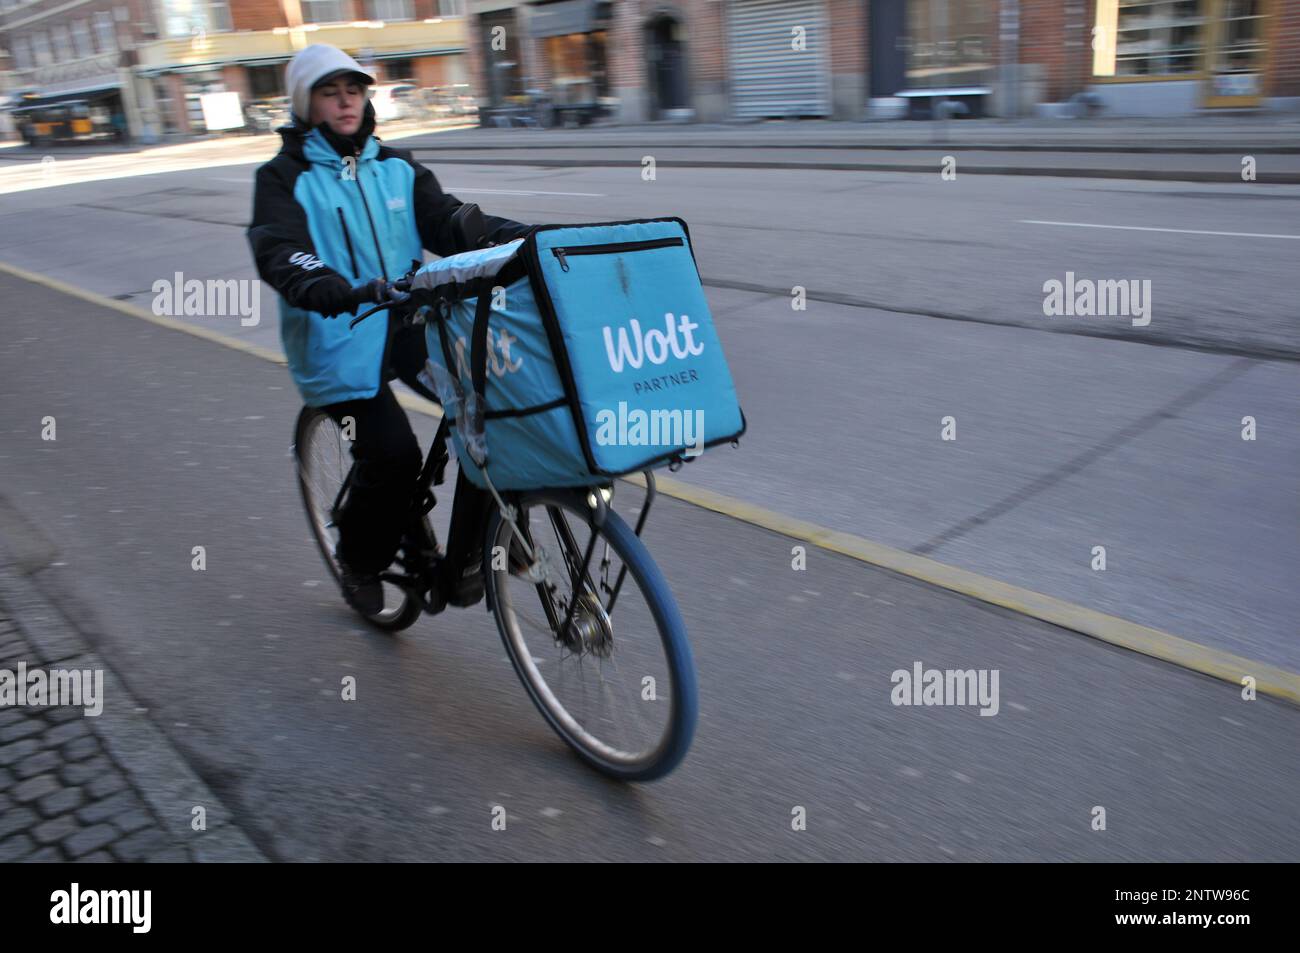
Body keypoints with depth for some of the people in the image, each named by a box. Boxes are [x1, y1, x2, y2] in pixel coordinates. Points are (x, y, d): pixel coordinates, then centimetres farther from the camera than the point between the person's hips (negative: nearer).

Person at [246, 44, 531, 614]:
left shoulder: (396, 168, 14)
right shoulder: (285, 178, 0)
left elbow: (446, 221, 2)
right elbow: (279, 252, -18)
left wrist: (511, 238, -18)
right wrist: (331, 289, -40)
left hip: (409, 325, 4)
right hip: (338, 339, -4)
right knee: (393, 456, -18)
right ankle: (358, 560, 14)